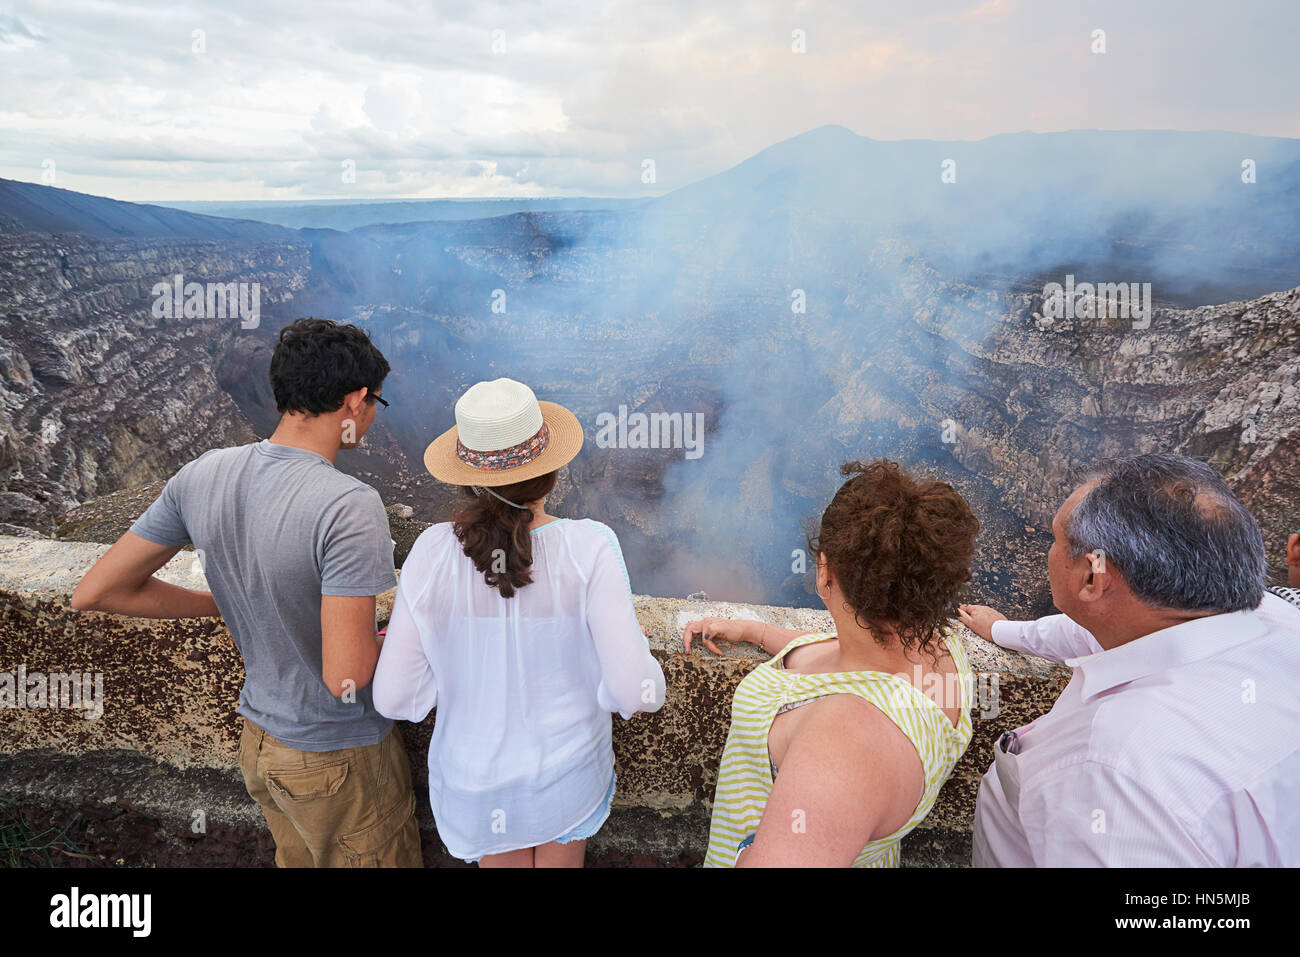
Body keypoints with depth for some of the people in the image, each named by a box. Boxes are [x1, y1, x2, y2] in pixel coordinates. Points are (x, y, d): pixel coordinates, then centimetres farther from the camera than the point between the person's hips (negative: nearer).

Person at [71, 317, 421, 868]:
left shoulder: (202, 476, -9)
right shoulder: (350, 507, -30)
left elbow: (96, 592, 0)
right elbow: (346, 678, -32)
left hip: (259, 740, 6)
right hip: (340, 760, -6)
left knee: (298, 859, 29)